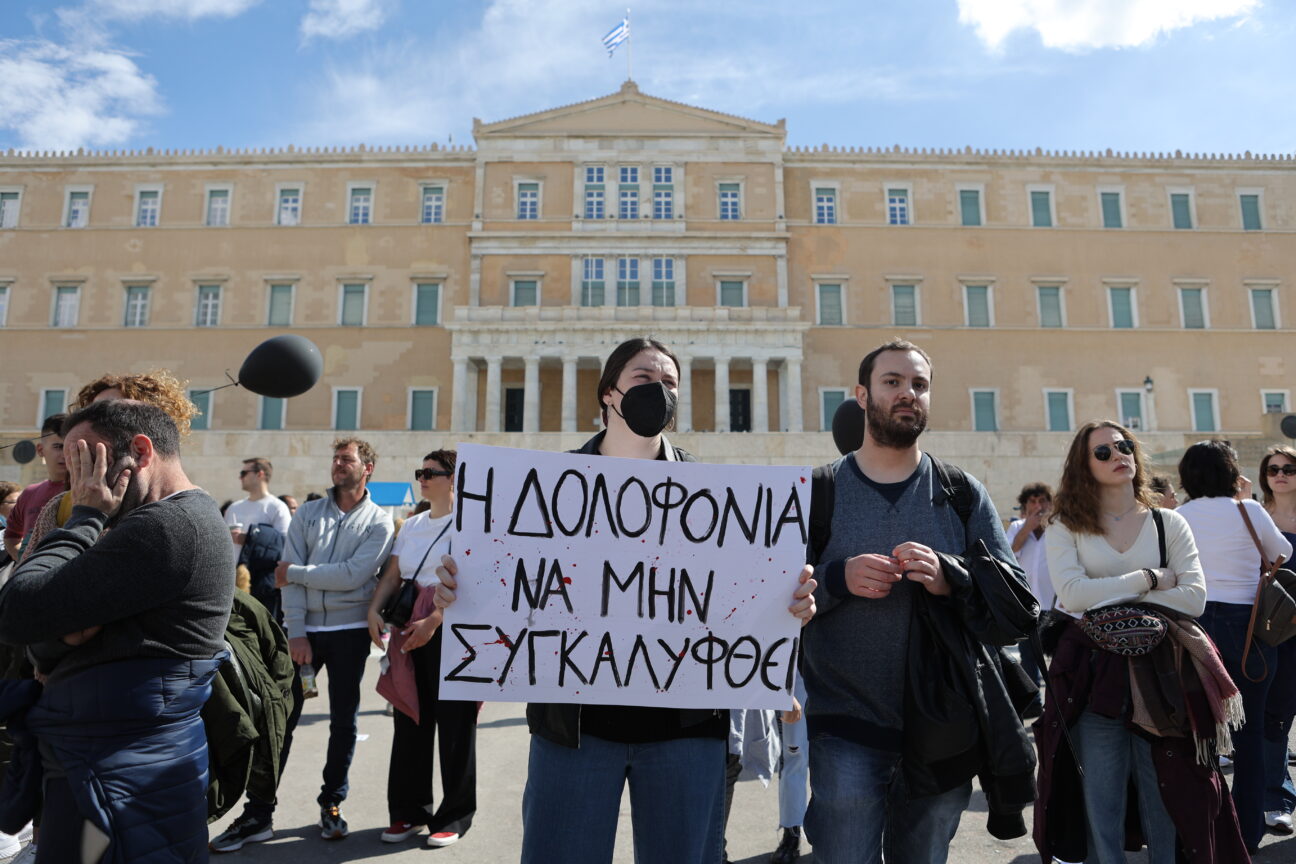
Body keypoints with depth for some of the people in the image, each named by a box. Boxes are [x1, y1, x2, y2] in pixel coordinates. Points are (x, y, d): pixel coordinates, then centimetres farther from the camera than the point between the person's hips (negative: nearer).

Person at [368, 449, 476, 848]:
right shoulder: (411, 525, 15)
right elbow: (392, 576, 12)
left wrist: (432, 622, -22)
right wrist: (374, 610, -6)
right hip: (411, 629, 6)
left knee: (454, 724, 3)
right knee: (410, 721, 11)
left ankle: (455, 816, 16)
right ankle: (409, 811, 25)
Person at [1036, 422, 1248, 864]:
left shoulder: (1169, 523, 6)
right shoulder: (1065, 527, 0)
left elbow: (1194, 598, -5)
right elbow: (1071, 595, -15)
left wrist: (1107, 596, -13)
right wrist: (1149, 579, -10)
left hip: (1162, 673, 2)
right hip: (1094, 676, -1)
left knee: (1169, 801, 10)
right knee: (1102, 807, 7)